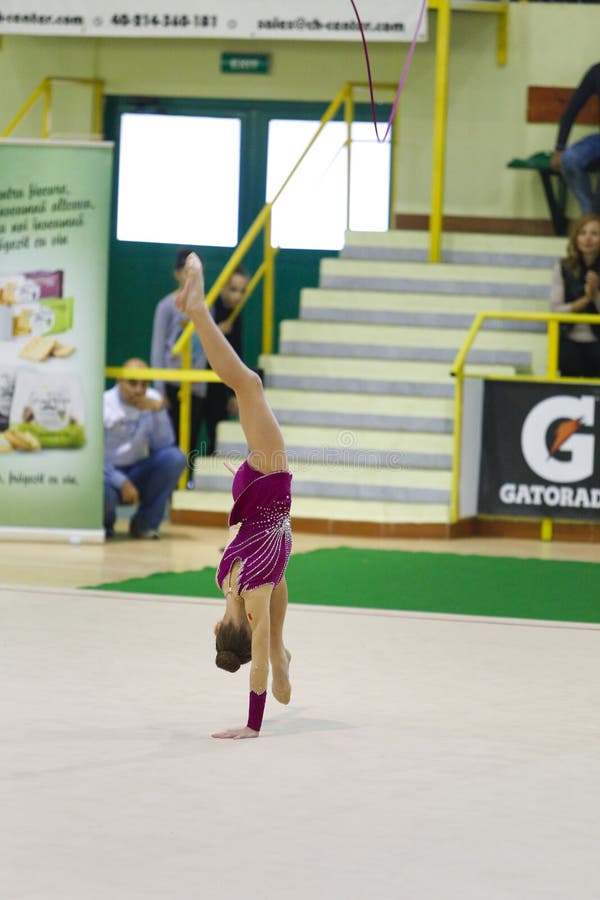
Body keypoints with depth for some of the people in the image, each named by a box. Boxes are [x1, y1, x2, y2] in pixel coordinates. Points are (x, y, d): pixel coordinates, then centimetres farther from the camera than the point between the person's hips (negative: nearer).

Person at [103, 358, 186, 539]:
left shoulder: (152, 400, -2)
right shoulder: (104, 405, -13)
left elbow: (164, 445, -8)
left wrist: (158, 411, -22)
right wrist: (123, 483, -25)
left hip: (138, 474, 4)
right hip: (109, 475, -4)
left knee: (175, 458, -22)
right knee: (102, 494, -39)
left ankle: (145, 522, -9)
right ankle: (106, 521, 3)